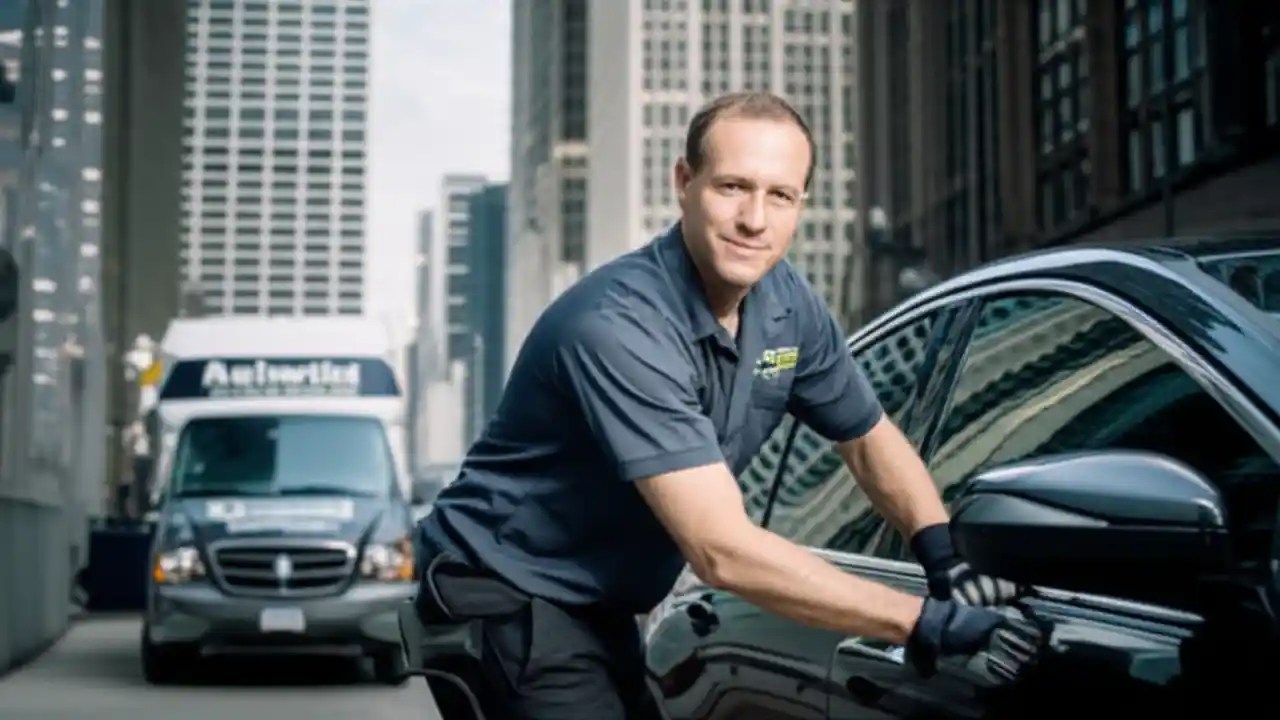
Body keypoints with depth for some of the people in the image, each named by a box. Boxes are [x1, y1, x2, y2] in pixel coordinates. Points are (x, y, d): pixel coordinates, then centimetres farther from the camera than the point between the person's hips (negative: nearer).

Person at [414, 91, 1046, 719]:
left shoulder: (787, 306, -3)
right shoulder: (620, 326, -29)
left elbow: (871, 440, 12)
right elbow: (723, 550, -33)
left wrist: (945, 558, -8)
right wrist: (927, 622, -31)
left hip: (599, 610, 8)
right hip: (509, 599, -8)